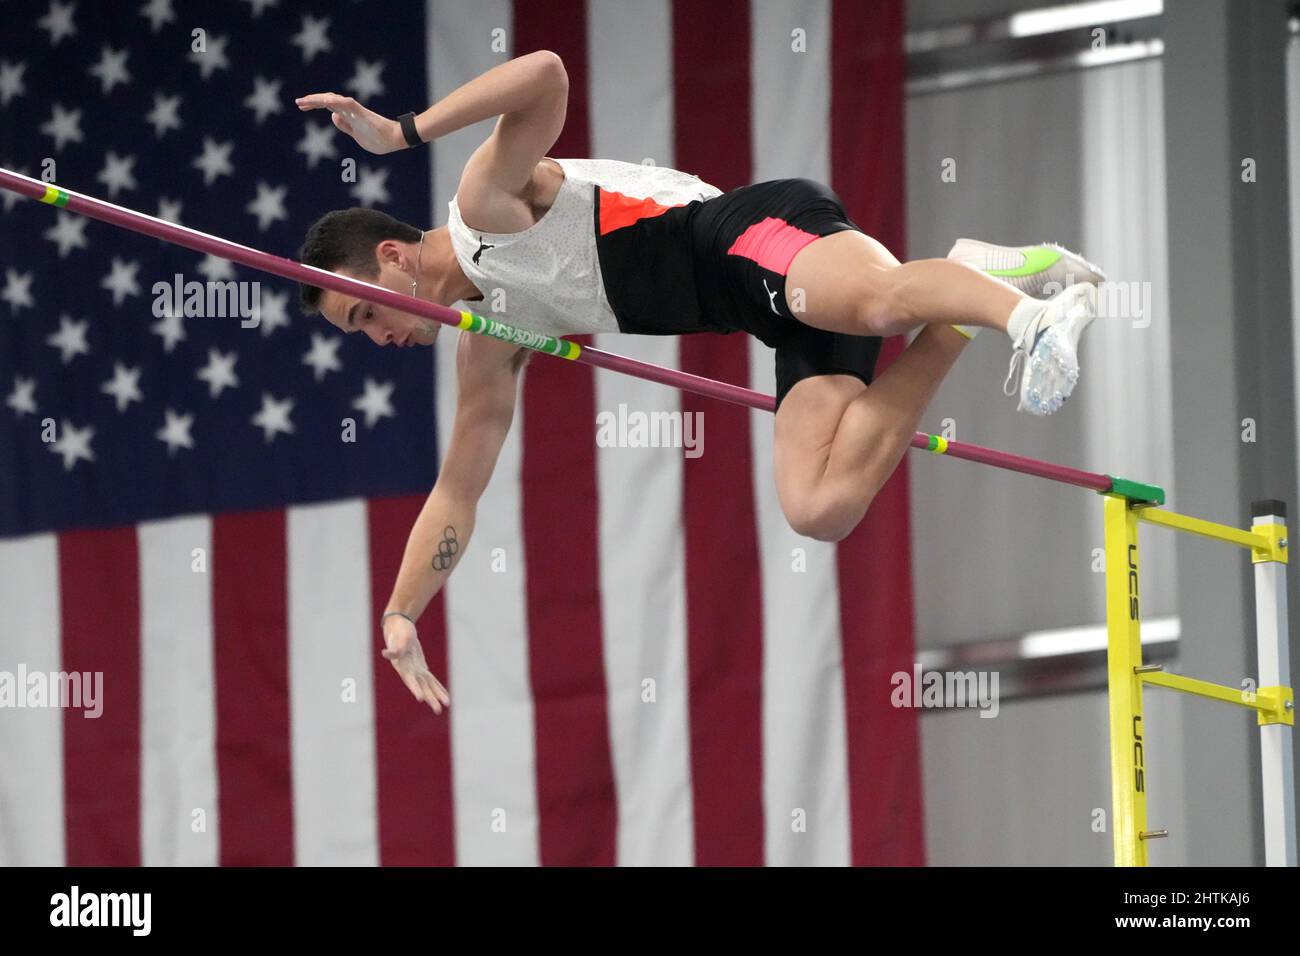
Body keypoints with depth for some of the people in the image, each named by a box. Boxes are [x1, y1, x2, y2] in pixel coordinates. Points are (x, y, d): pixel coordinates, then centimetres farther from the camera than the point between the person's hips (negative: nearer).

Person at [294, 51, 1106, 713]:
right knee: (820, 509, -14)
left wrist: (402, 132, -16)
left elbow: (546, 75, -16)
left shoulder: (488, 204, 2)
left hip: (757, 230, -8)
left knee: (878, 302, -42)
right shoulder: (490, 343, 27)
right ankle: (957, 325, -8)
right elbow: (458, 491, 33)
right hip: (789, 319, 8)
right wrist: (400, 619, 28)